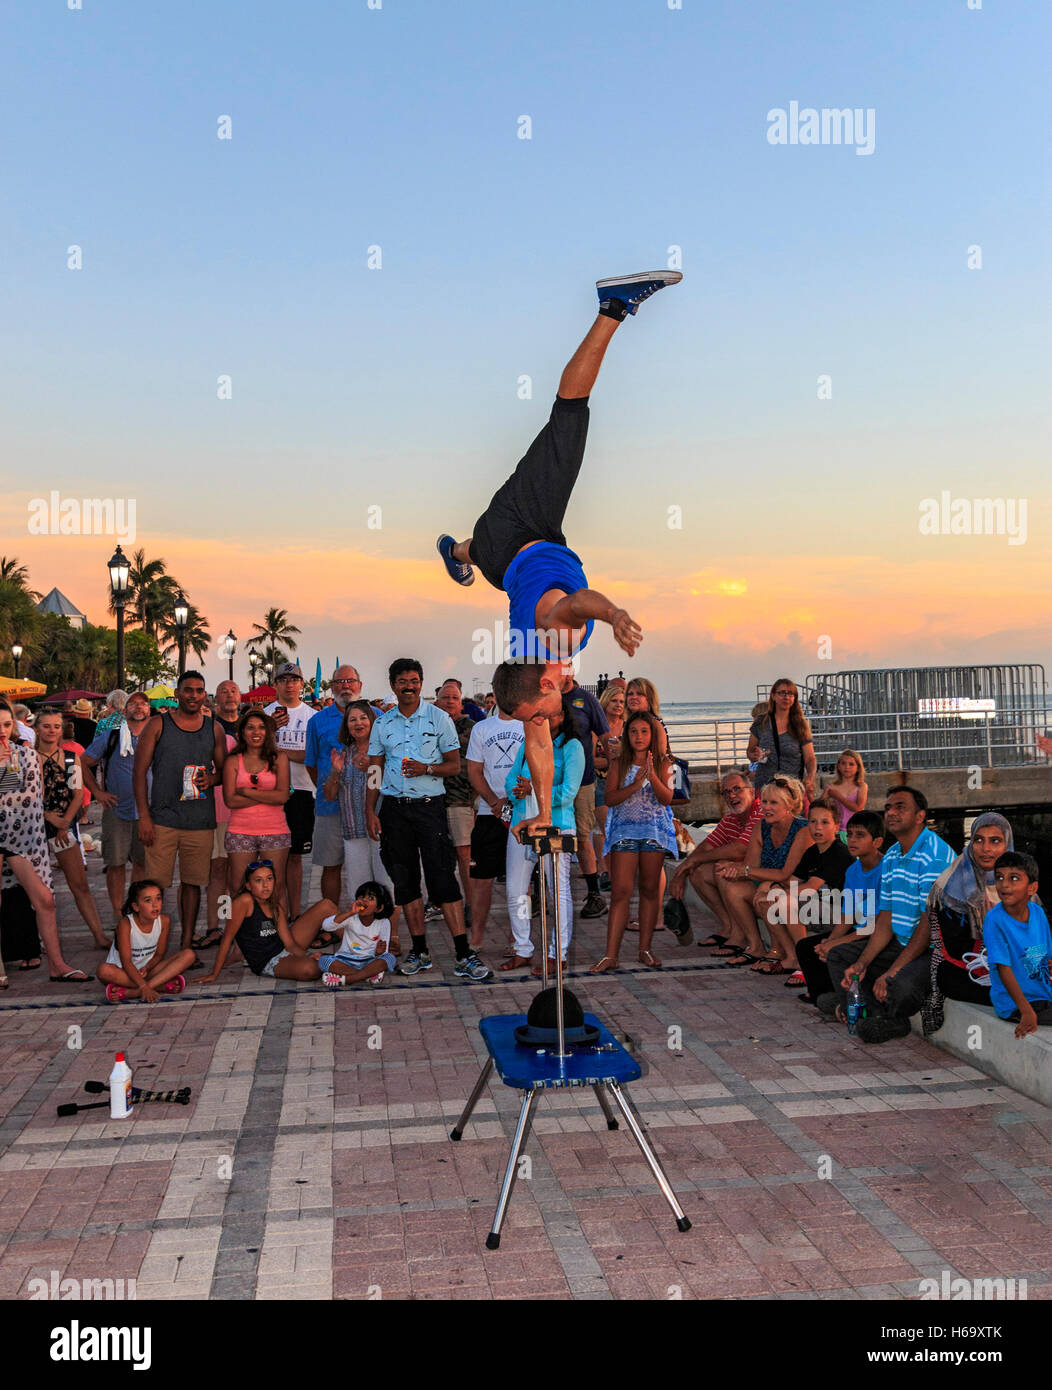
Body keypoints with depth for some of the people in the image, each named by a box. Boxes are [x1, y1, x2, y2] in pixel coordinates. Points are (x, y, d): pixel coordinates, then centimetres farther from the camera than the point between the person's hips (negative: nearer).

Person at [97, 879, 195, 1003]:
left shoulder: (164, 921, -10)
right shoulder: (126, 924, -21)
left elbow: (159, 954, -1)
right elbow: (126, 962, -25)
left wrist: (146, 968, -23)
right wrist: (144, 986, -37)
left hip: (146, 970, 4)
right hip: (123, 971, -4)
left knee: (189, 955, -17)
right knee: (104, 971, -38)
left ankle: (132, 992, -31)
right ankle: (163, 986, -31)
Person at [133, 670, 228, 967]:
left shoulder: (214, 729, 10)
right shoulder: (158, 725, 2)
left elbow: (225, 770, 18)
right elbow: (140, 772, 0)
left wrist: (212, 778, -6)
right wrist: (143, 816, -7)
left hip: (201, 820, 3)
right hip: (163, 817, -3)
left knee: (193, 882, 7)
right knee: (156, 885, -5)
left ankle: (187, 945, 15)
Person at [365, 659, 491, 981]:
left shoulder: (438, 718, 2)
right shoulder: (382, 723, 10)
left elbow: (454, 764, 2)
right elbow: (375, 770, 12)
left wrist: (426, 768, -16)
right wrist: (370, 810, 3)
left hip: (429, 805, -3)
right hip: (394, 808, 3)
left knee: (442, 877, -9)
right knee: (405, 879, 6)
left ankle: (464, 955, -9)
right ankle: (420, 951, 16)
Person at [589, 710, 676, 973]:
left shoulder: (663, 763, 5)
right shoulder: (619, 764, 6)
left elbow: (667, 799, -6)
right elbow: (610, 798, -4)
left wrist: (652, 776, -21)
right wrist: (635, 785, -17)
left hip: (654, 830, 1)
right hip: (624, 830, -1)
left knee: (650, 889, 6)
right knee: (621, 891, -7)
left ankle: (645, 949, 16)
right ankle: (610, 955, -7)